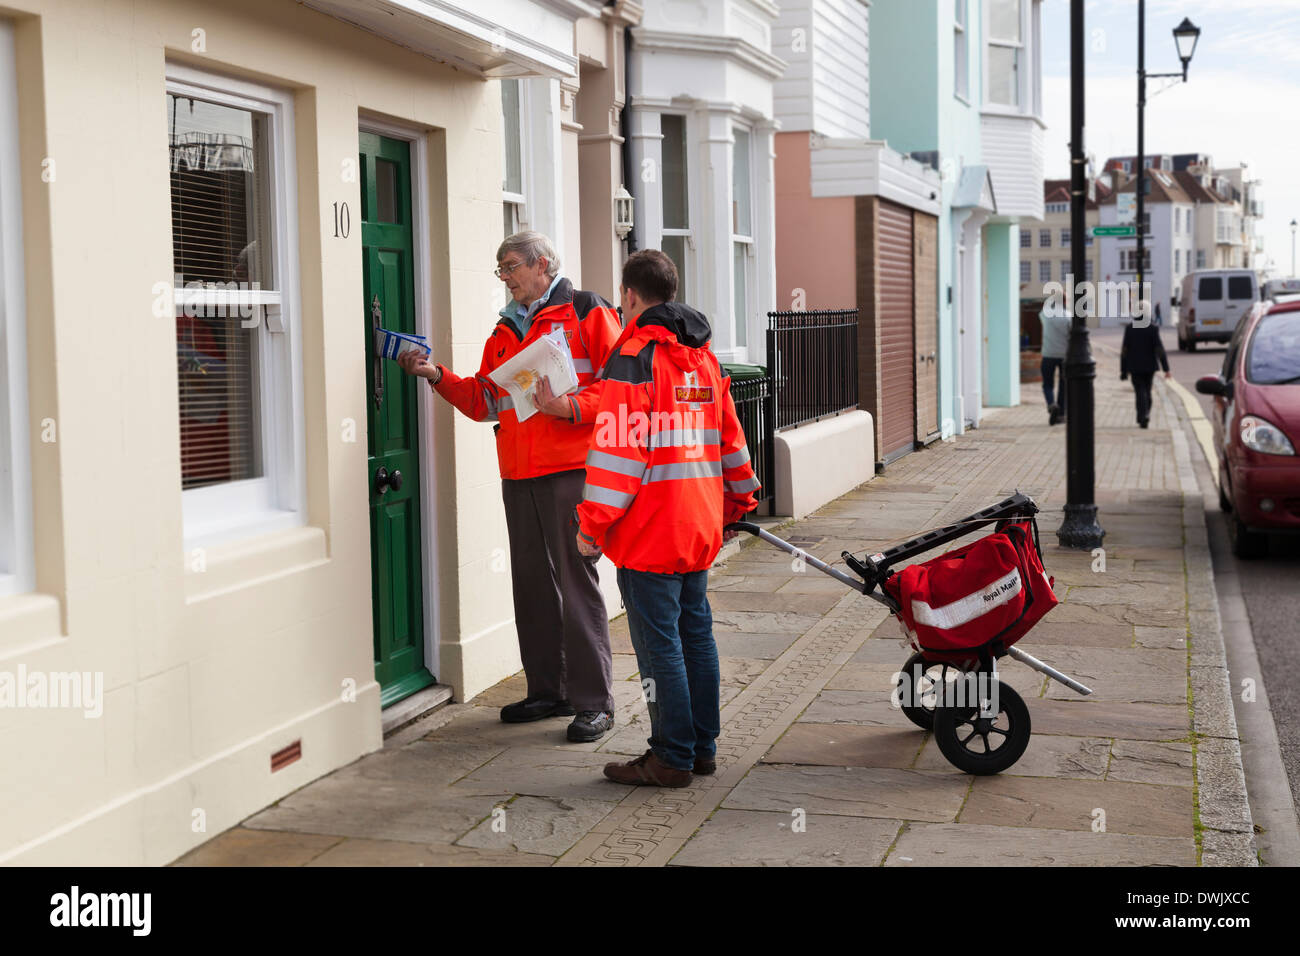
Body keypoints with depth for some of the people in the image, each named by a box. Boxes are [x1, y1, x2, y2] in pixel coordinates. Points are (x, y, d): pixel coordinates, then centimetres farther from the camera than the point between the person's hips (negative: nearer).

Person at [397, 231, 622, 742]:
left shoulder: (587, 313, 1)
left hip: (570, 470, -7)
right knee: (531, 584, 9)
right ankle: (548, 691, 19)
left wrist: (569, 406, -19)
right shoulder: (504, 332, 21)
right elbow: (485, 401, 19)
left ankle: (593, 701, -2)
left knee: (576, 580, -7)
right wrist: (437, 375, 8)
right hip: (518, 475, 7)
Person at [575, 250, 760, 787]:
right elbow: (729, 438, 20)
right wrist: (739, 501, 30)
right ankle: (702, 747, 20)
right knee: (695, 632, 14)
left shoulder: (634, 356, -11)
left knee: (658, 642, -3)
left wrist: (592, 523, -13)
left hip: (650, 531, -8)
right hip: (700, 526, 8)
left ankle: (673, 758, 2)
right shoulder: (704, 355, 14)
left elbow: (619, 445, -17)